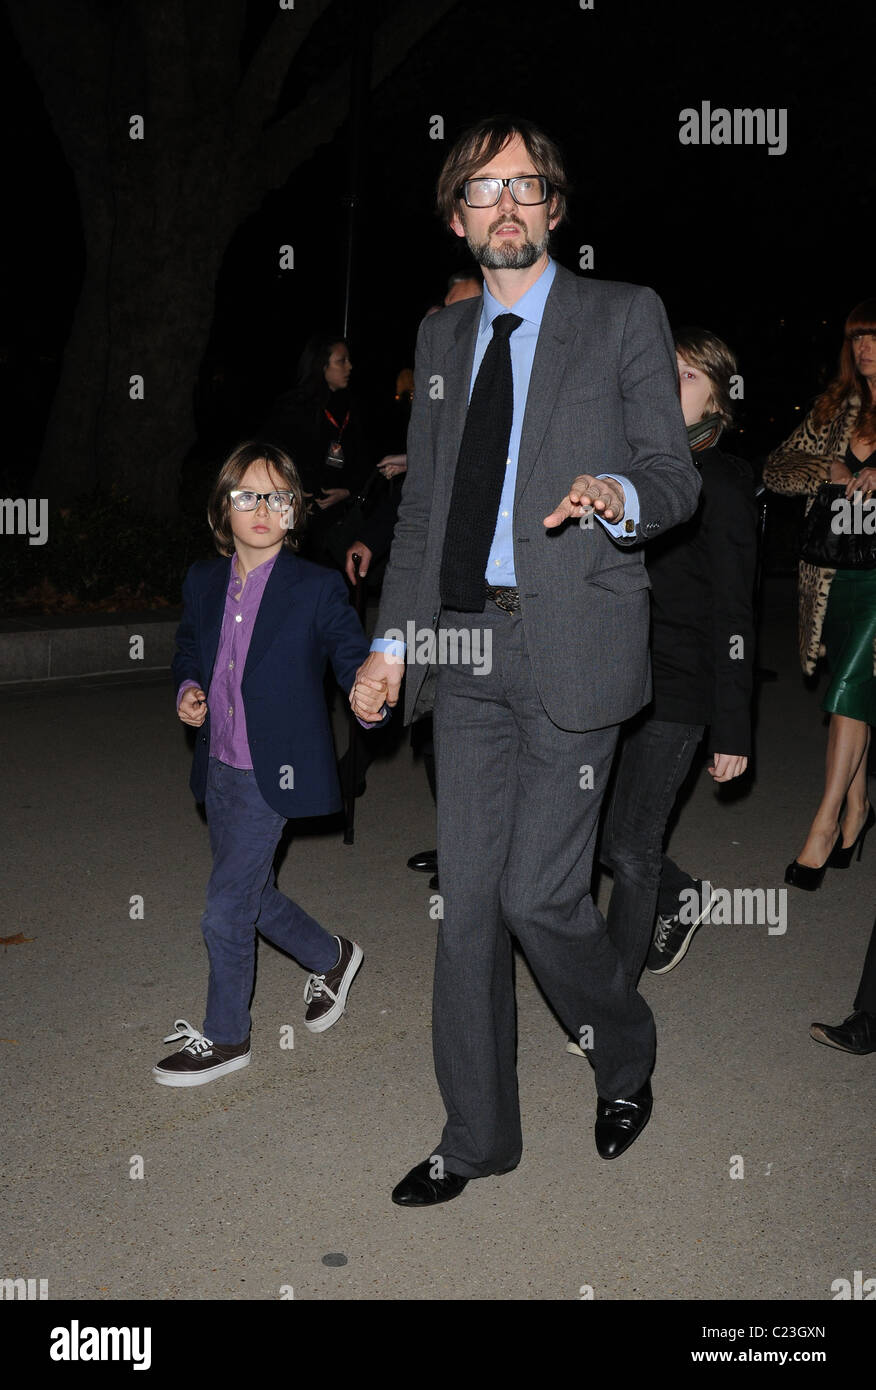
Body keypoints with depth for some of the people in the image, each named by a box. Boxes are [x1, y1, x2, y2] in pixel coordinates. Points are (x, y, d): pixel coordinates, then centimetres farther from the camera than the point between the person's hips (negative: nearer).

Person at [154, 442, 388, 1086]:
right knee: (254, 894, 20)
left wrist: (367, 690, -37)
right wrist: (187, 688, -1)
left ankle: (225, 1036, 21)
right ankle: (332, 958, 46)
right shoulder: (203, 581, 4)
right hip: (219, 767, 6)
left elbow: (352, 649, -15)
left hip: (274, 773, -6)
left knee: (225, 908, -1)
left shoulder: (318, 588, -11)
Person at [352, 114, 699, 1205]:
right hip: (465, 649, 5)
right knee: (467, 902, 7)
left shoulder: (625, 317, 4)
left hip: (572, 645, -4)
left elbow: (675, 473, 0)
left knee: (539, 896, -7)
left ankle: (627, 1057, 25)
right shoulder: (440, 336, 18)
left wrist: (617, 493, -23)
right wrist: (394, 635, 11)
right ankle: (476, 1137, 22)